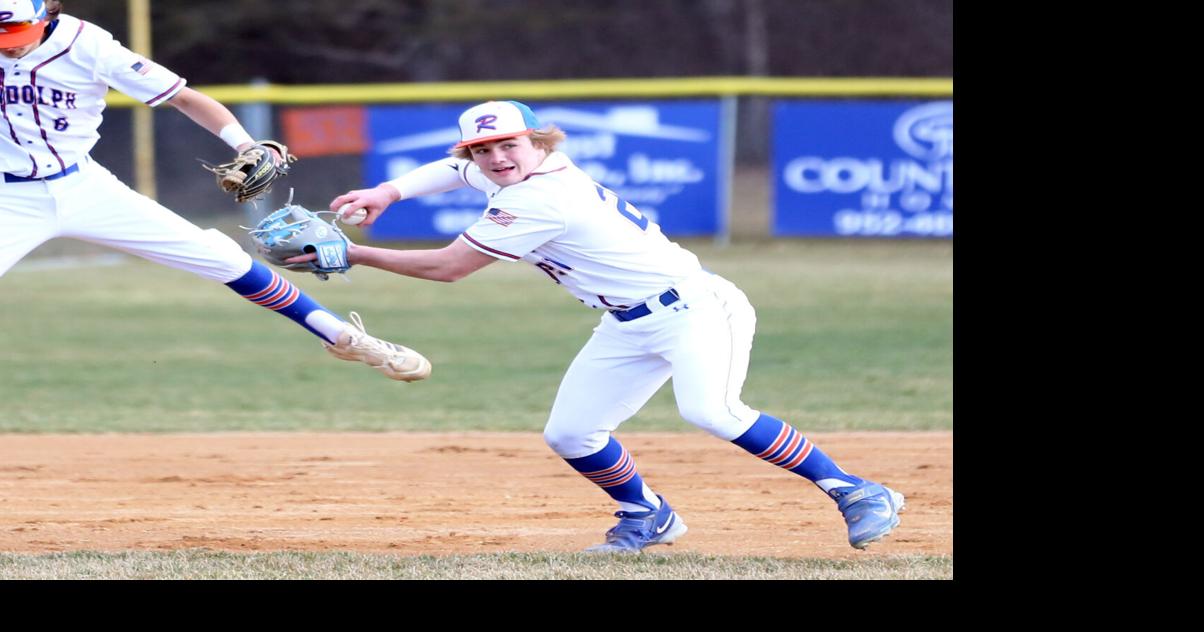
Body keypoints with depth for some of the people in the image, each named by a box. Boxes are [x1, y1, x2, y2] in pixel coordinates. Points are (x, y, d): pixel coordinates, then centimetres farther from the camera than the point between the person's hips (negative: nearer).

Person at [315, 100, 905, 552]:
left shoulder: (537, 201, -23)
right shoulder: (513, 175, 5)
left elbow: (445, 267, -19)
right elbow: (453, 167, 26)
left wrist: (354, 255, -12)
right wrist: (388, 192, 9)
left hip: (693, 307, -10)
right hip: (629, 328, 10)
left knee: (710, 410, -33)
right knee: (570, 435, 2)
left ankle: (855, 492, -26)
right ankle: (648, 517, 25)